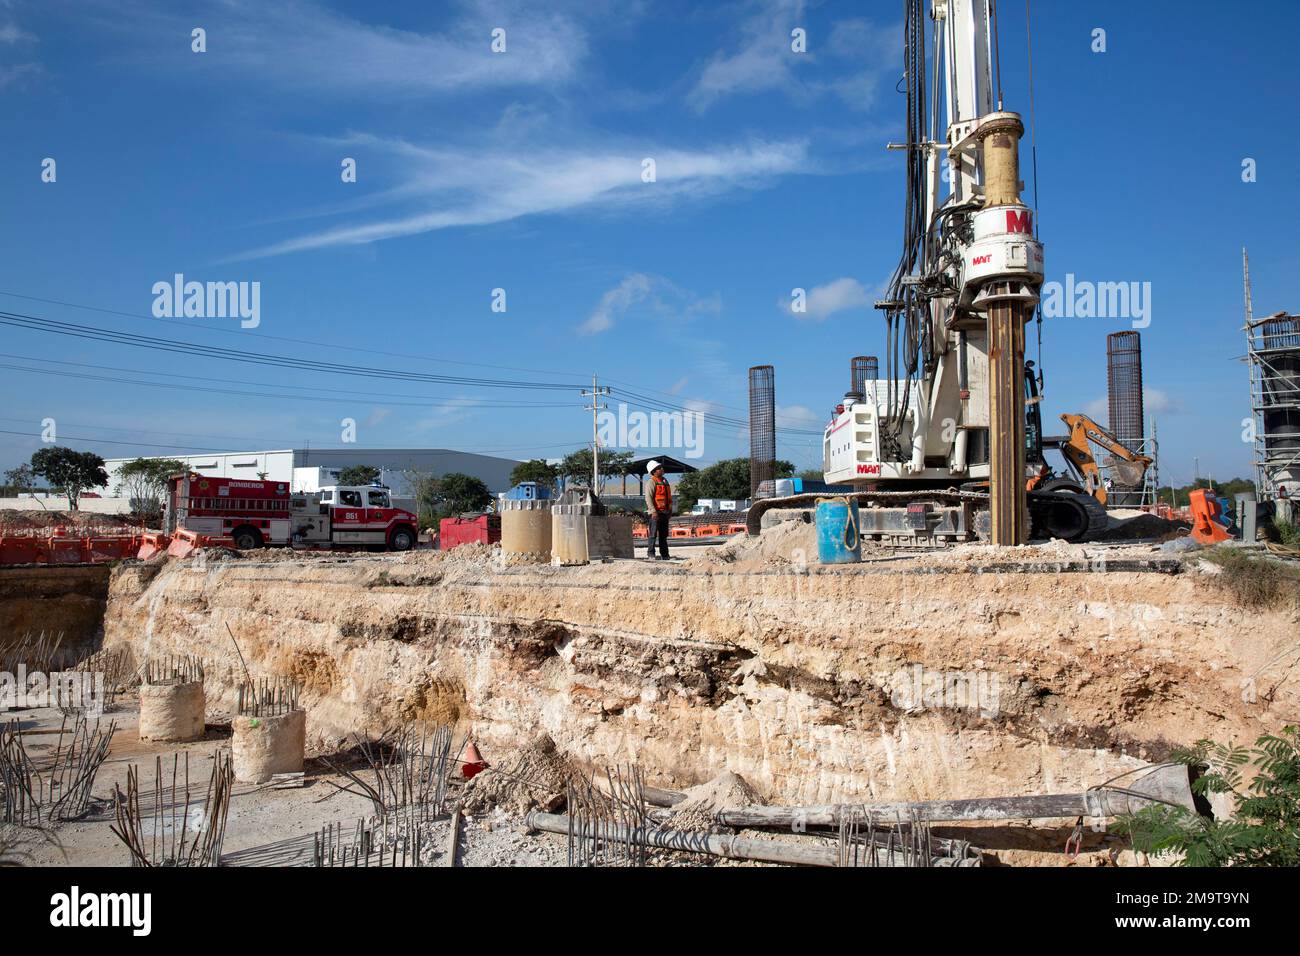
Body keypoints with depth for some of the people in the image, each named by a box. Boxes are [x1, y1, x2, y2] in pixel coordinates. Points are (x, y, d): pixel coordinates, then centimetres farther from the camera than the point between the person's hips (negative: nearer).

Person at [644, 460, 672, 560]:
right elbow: (648, 498, -16)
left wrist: (670, 510, 18)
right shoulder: (651, 482, -8)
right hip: (655, 513, -8)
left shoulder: (665, 481, 17)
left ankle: (664, 554, 17)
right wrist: (653, 511, -23)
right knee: (653, 534, -9)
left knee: (663, 535, 12)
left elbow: (669, 498, 24)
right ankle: (651, 554, -7)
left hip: (665, 513, 8)